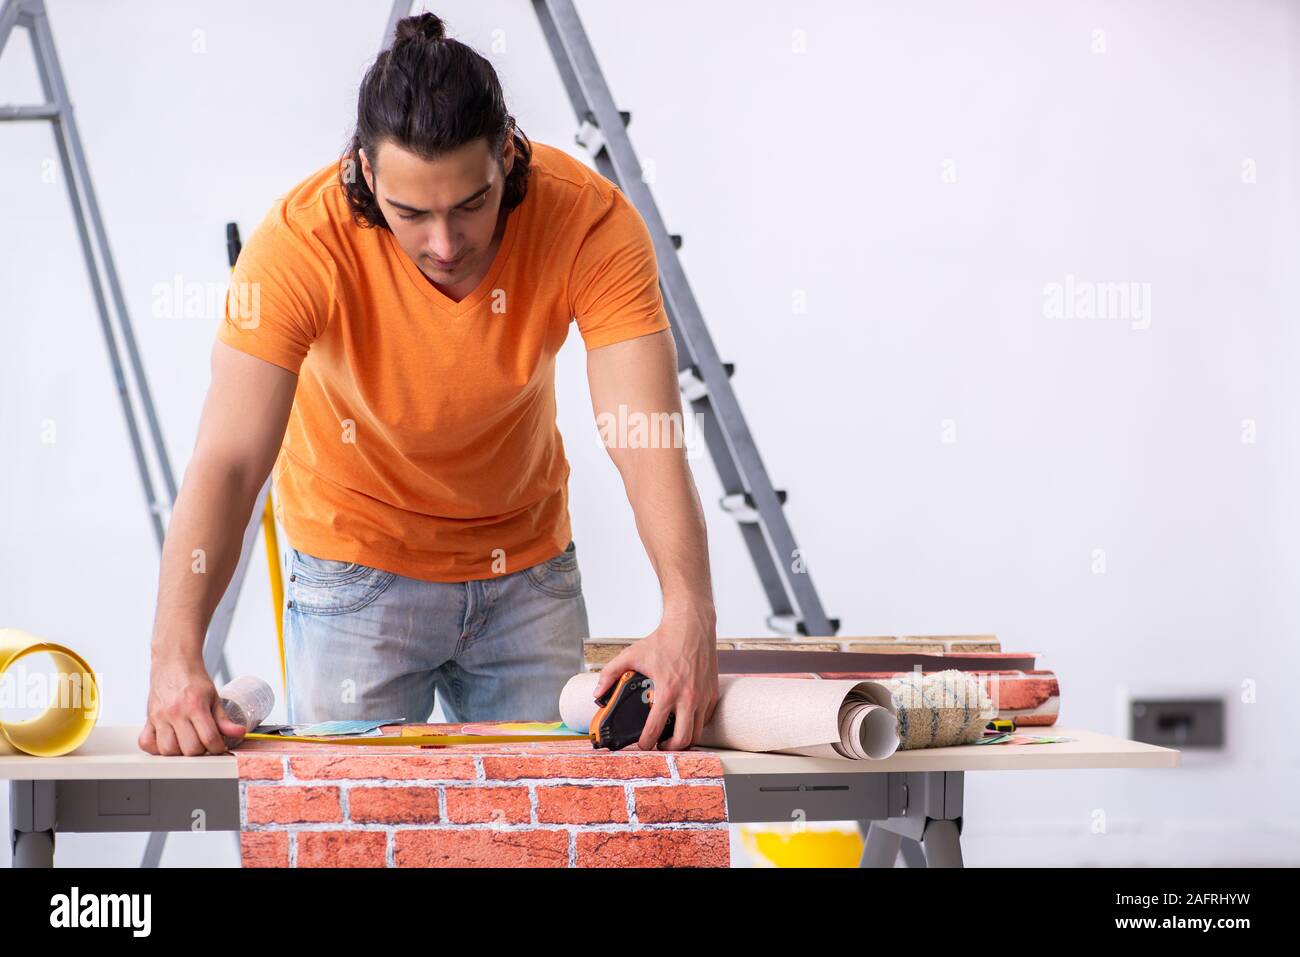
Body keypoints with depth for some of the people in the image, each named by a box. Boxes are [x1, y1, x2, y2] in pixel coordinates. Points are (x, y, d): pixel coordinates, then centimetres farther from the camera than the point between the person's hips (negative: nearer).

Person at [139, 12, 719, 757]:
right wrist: (176, 655, -46)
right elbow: (227, 464, -33)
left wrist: (689, 617, -47)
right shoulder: (300, 242, -28)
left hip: (530, 567, 2)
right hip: (359, 569, -2)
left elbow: (649, 440, -31)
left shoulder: (592, 219, -25)